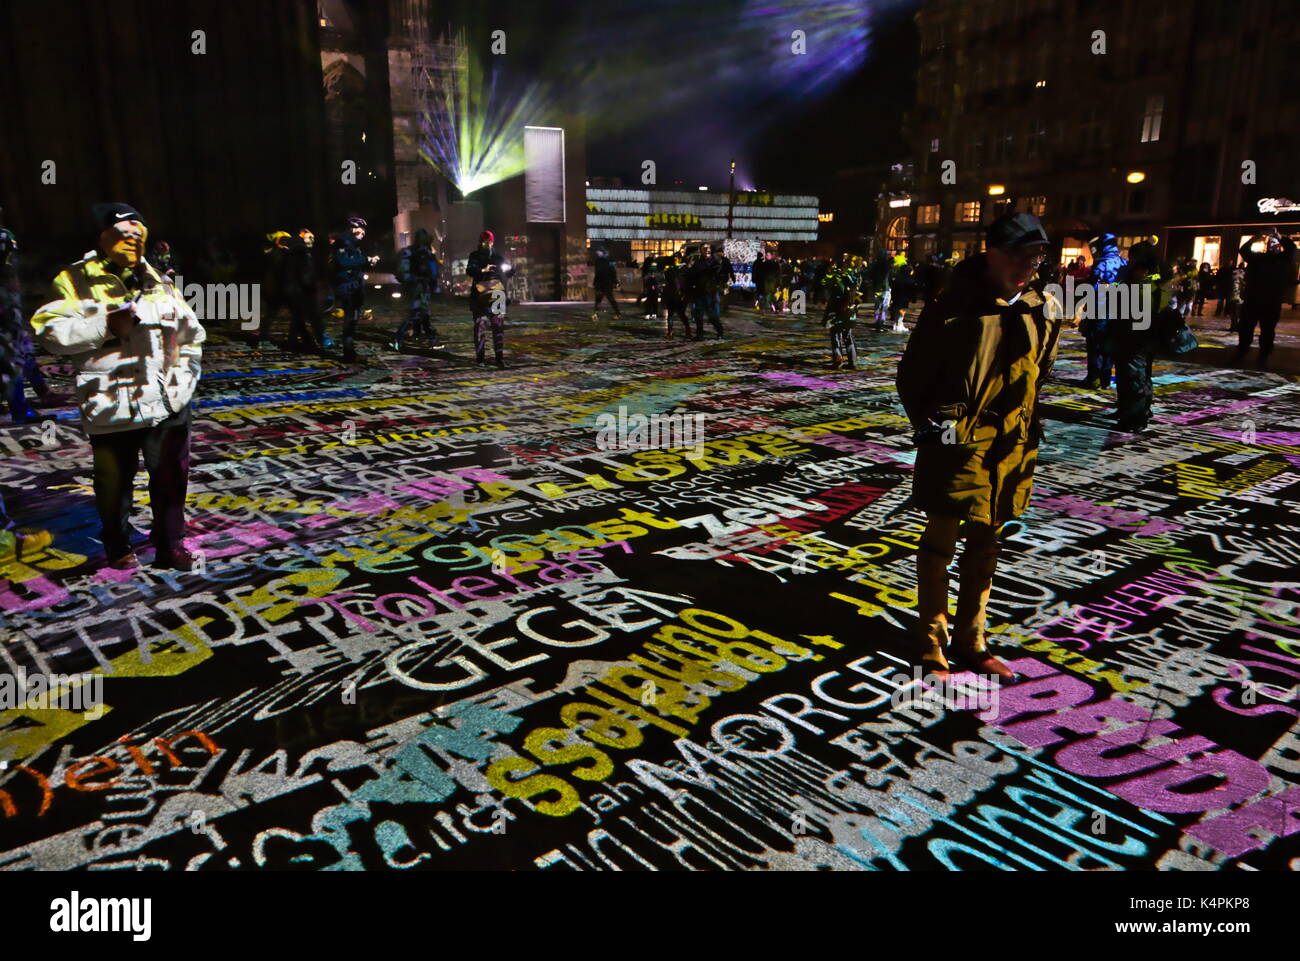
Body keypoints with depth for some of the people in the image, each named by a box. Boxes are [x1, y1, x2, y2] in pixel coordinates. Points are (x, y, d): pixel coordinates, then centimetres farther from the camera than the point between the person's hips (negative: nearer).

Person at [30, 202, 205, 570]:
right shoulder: (76, 282, 0)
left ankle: (170, 545, 21)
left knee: (170, 480, 7)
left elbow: (191, 335, 19)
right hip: (111, 410, -3)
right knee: (114, 485, 10)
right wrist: (106, 325, -17)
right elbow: (50, 331, -9)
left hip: (168, 404, 3)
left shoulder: (159, 284, 14)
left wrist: (185, 379, 9)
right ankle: (117, 548, 29)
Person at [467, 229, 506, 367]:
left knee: (499, 326, -1)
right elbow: (469, 270, -13)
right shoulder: (475, 256, 5)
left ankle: (500, 357, 2)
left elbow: (503, 277, 17)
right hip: (479, 297, -2)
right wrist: (483, 270, -30)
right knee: (480, 326, -4)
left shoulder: (498, 258, 14)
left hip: (496, 296, 3)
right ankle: (480, 357, 0)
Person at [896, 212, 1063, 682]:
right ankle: (932, 646, 15)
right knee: (940, 543, 3)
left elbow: (1039, 374, 16)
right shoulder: (951, 308, -12)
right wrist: (929, 424, -7)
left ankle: (970, 641, 29)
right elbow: (911, 374, -5)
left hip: (1010, 449, 6)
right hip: (955, 446, -6)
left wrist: (1026, 428, 10)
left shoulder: (1043, 312, 4)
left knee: (985, 545, 15)